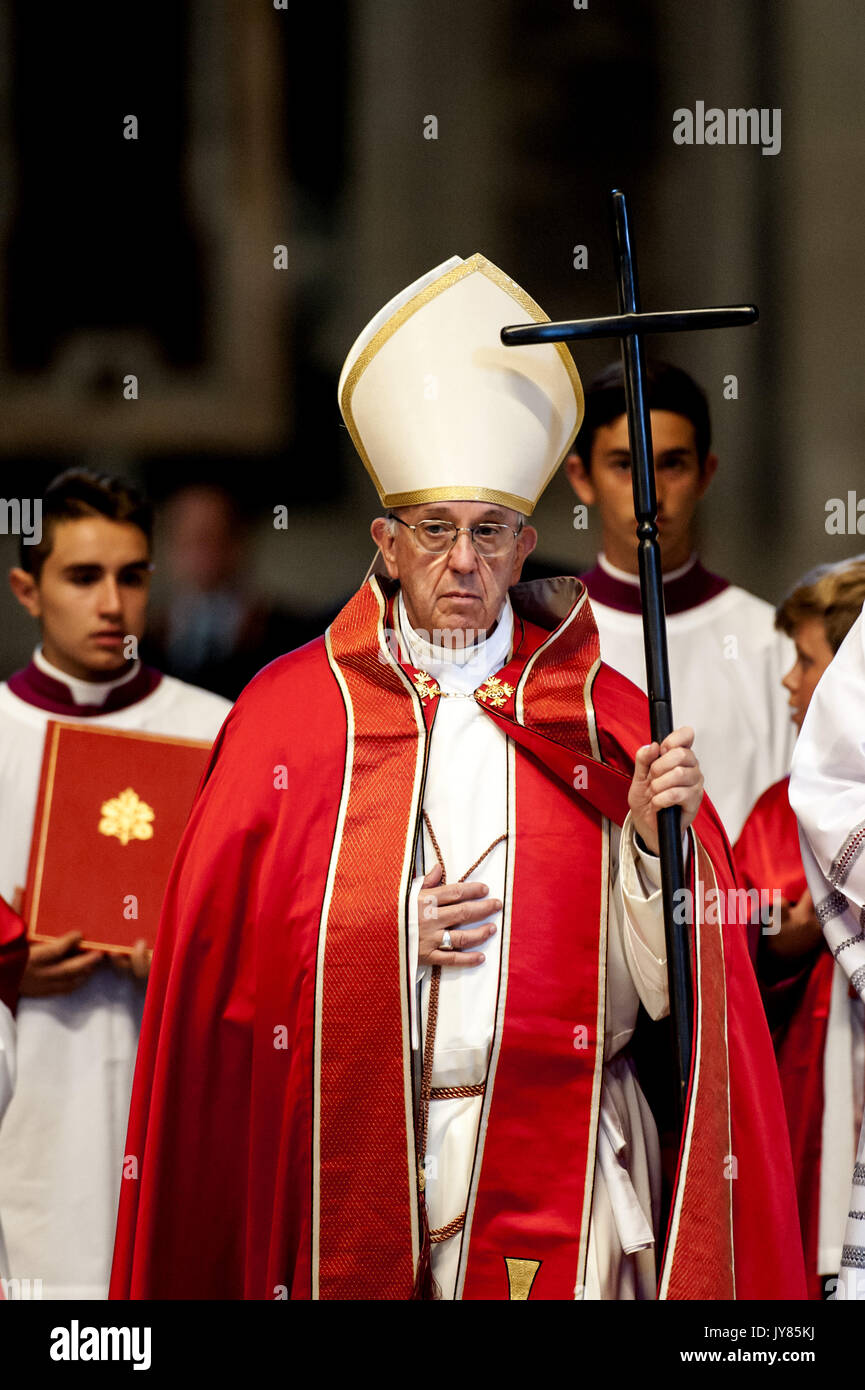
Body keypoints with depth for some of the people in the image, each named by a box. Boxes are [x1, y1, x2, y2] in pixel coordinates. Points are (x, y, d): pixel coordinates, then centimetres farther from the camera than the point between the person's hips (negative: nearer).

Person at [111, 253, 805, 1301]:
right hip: (345, 1157, 0)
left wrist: (656, 839, -16)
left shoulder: (602, 716, 6)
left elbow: (658, 977, 1)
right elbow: (216, 949, 4)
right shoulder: (290, 706, 6)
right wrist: (387, 930, -7)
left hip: (553, 1163, 0)